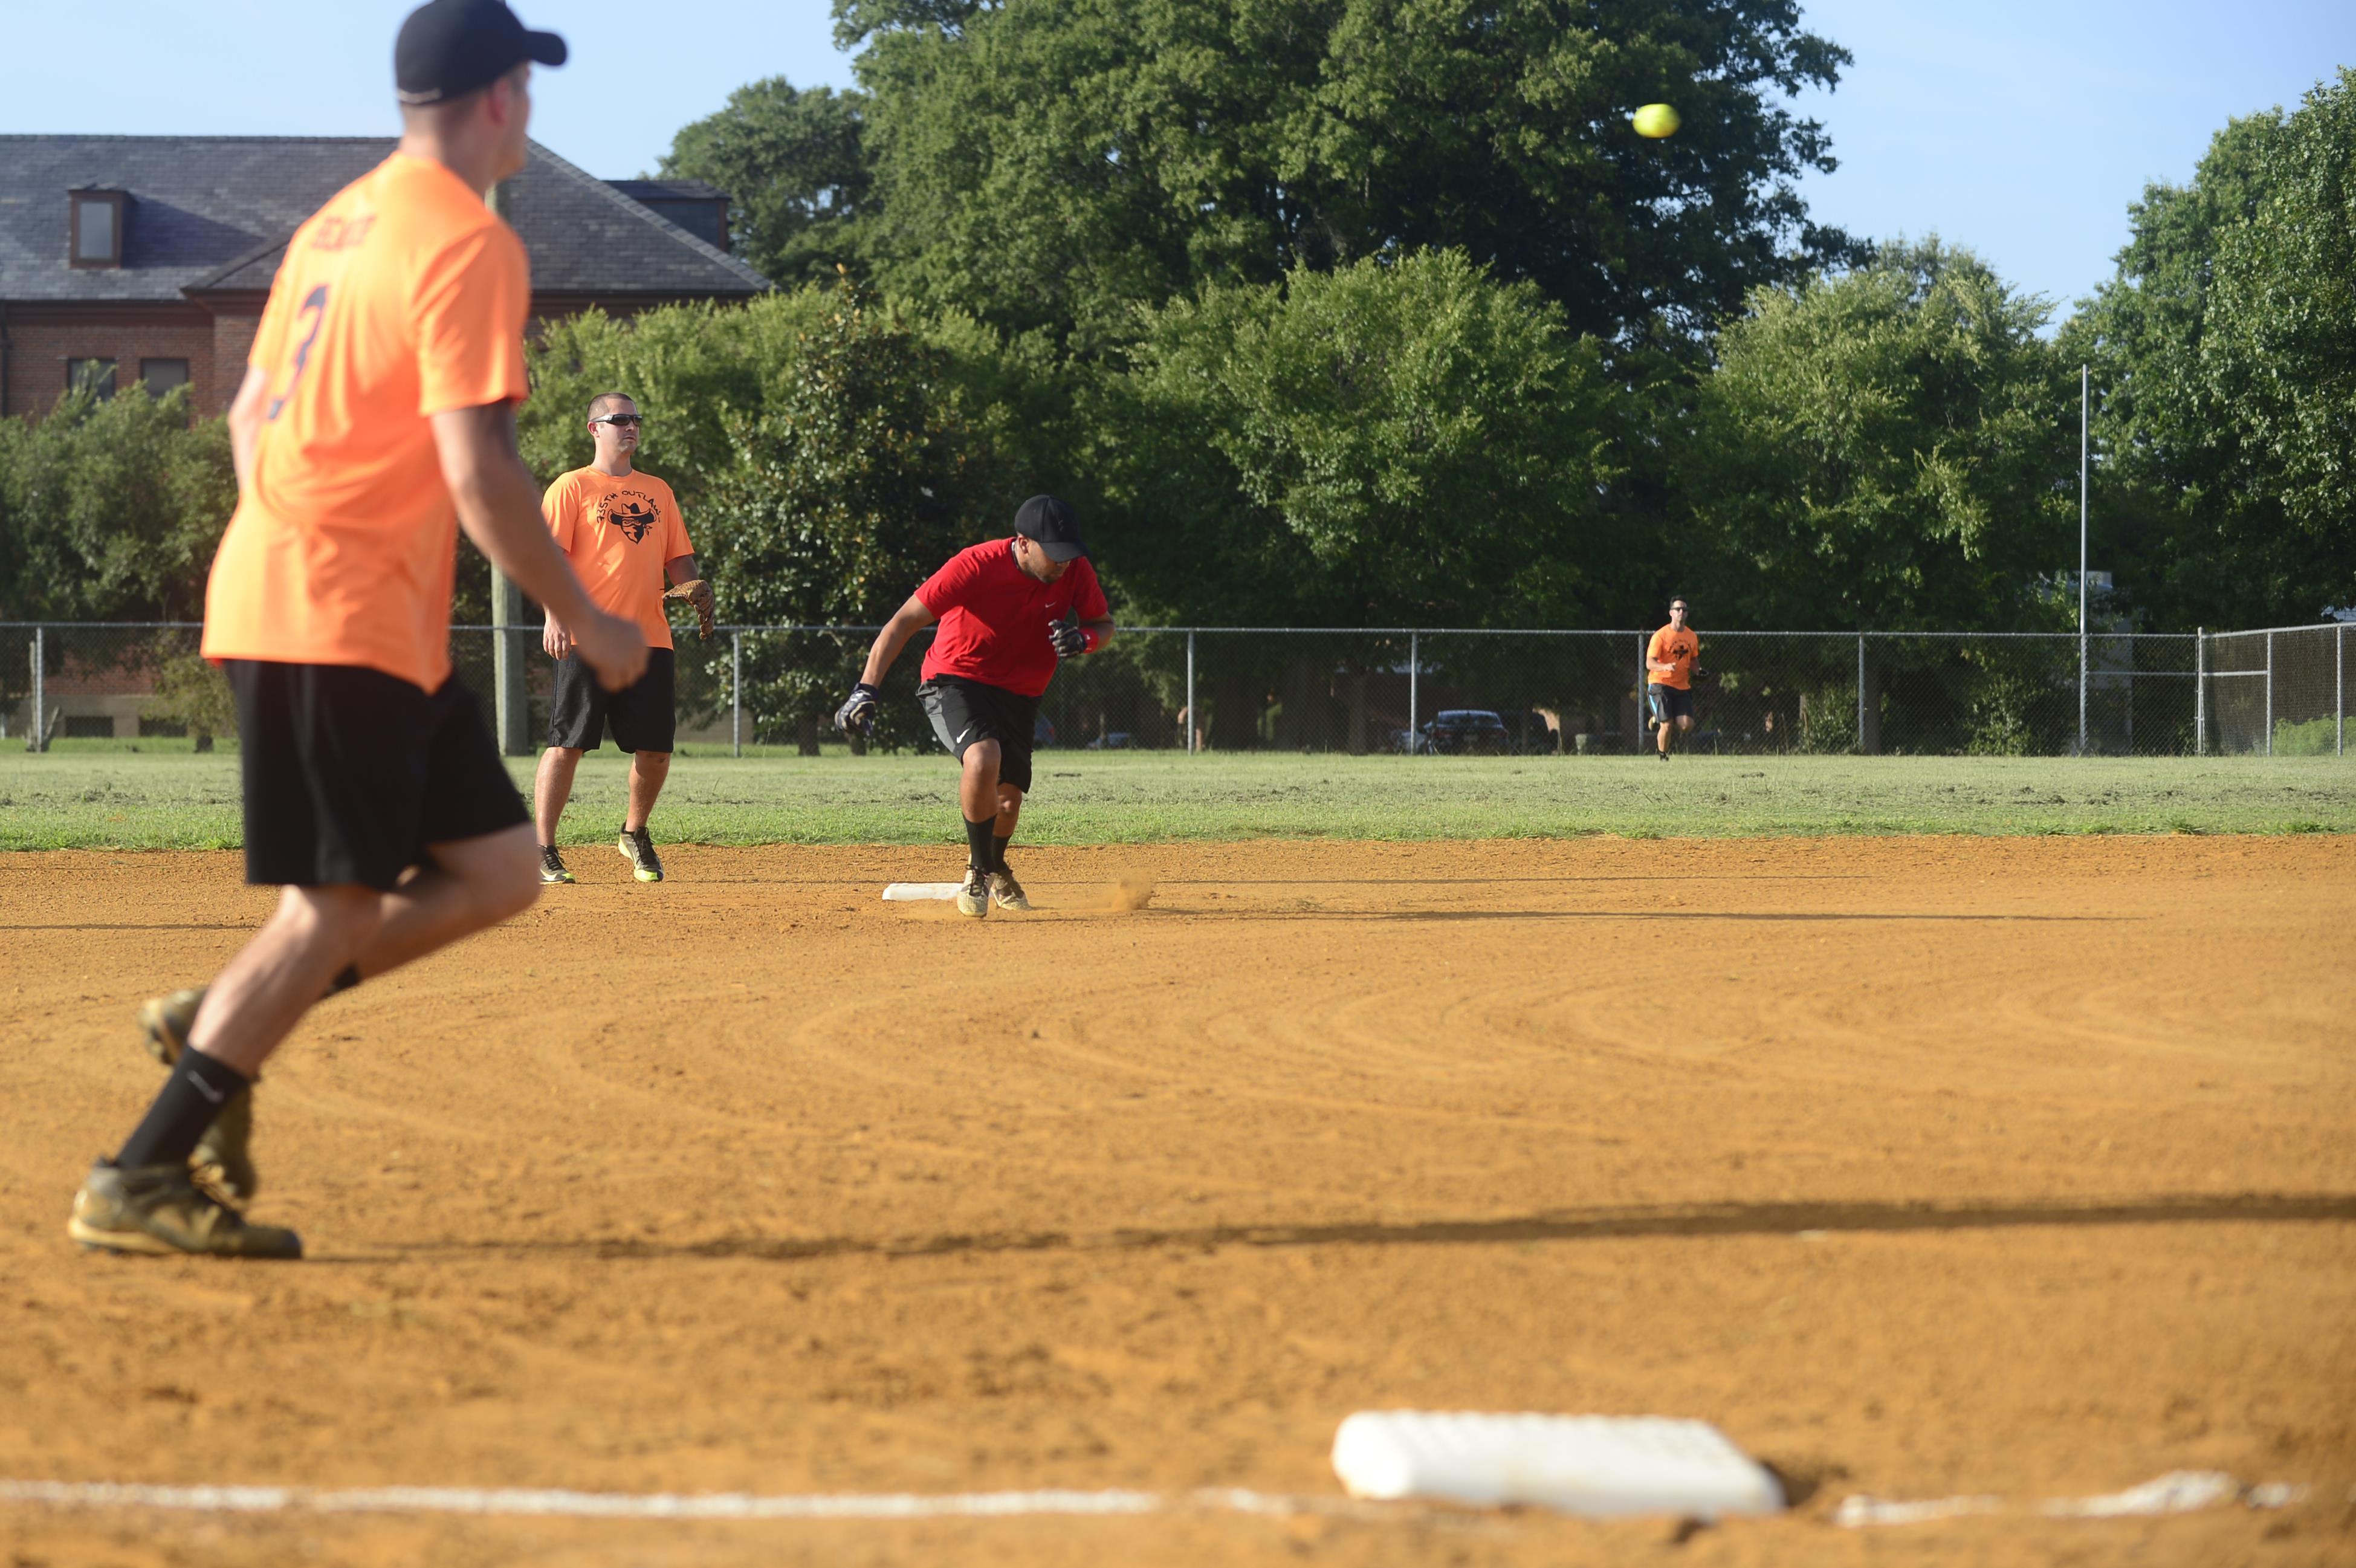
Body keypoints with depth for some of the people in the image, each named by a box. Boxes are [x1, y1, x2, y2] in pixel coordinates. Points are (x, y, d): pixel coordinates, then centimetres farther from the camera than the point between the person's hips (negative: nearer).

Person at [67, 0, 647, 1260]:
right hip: (348, 623, -9)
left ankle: (217, 1024, 7)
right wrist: (585, 621, -10)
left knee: (497, 869, 10)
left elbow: (249, 415, 22)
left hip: (269, 586, 9)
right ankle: (140, 1180, -9)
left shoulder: (338, 223, 16)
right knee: (337, 911, -9)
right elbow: (478, 473, -18)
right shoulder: (469, 246, -12)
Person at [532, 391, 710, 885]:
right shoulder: (572, 488, 3)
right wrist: (555, 614, -20)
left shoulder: (657, 491, 20)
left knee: (655, 749, 5)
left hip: (649, 638, 5)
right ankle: (544, 852, -5)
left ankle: (635, 835, 27)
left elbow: (678, 557, 23)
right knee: (567, 744, -9)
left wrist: (694, 590, 1)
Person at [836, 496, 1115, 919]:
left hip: (1019, 696, 5)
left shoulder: (1075, 570, -12)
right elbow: (905, 621, -23)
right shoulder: (977, 566, -26)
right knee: (984, 757, -32)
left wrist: (1083, 639, -23)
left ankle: (994, 867, 43)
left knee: (1009, 797, 7)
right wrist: (867, 689, -31)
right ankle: (978, 871, -11)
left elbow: (1104, 626, 3)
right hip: (954, 683, -5)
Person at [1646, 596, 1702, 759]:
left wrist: (1698, 671, 1)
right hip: (1660, 683, -5)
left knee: (1687, 725, -9)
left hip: (1682, 685, 5)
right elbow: (1649, 663, -14)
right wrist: (1666, 667, -33)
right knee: (1667, 724, -14)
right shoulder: (1661, 636, -8)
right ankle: (1662, 756, 10)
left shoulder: (1691, 637, 9)